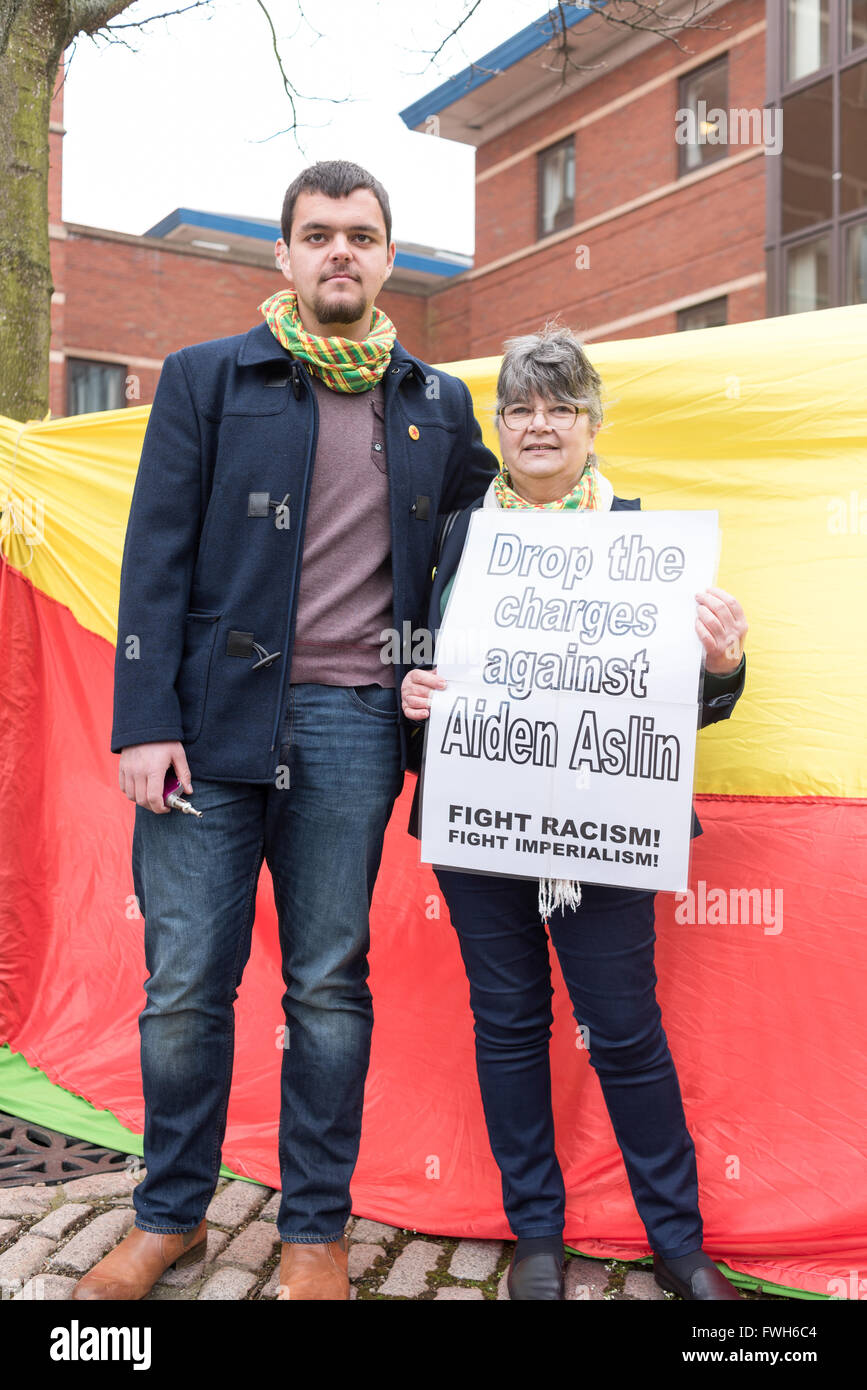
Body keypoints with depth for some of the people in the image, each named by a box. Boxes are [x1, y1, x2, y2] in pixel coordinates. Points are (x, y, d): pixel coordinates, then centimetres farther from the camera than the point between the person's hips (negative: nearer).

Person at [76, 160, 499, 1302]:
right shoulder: (207, 378, 7)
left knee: (330, 985, 6)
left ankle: (316, 1231, 22)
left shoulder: (438, 405, 14)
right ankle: (170, 1216, 23)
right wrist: (145, 719, -7)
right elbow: (157, 554, 1)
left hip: (354, 726, 1)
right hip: (214, 714, -1)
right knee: (185, 982, 3)